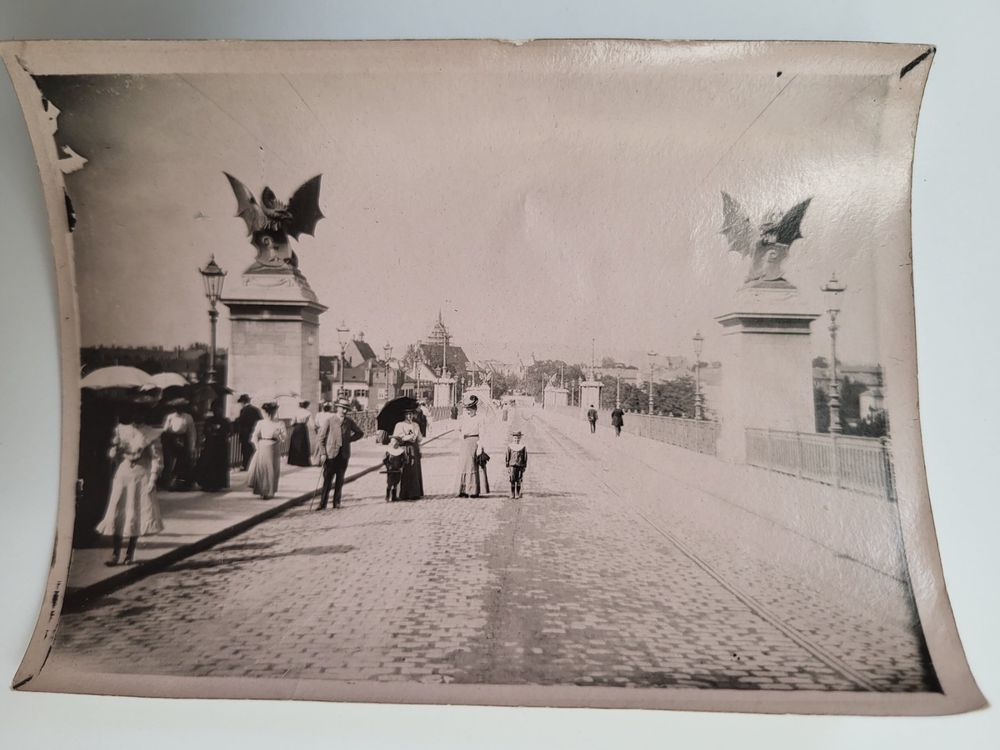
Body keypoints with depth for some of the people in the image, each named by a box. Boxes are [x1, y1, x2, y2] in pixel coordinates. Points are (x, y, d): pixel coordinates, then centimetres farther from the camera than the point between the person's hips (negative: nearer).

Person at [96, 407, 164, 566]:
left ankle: (130, 553, 16)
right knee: (117, 515, 1)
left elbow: (157, 458, -9)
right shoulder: (119, 431, 0)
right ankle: (116, 553, 12)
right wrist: (116, 447, -17)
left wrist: (153, 479, -15)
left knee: (138, 515, 2)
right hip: (122, 476, 3)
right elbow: (112, 456, 5)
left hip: (142, 477, -3)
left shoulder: (148, 434, -11)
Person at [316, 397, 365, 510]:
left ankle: (336, 502, 15)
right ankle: (323, 502, 5)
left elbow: (360, 433, 17)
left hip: (344, 455, 3)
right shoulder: (330, 420, -4)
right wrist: (323, 453, -8)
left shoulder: (349, 421, 5)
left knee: (340, 479, 7)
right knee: (327, 479, -2)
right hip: (331, 454, -3)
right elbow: (321, 437, -2)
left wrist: (349, 440, 4)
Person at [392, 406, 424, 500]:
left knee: (415, 472, 2)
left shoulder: (416, 425, 15)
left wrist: (419, 450, 13)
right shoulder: (399, 425, 1)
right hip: (404, 450, -4)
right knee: (405, 472, -7)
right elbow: (395, 438, -6)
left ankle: (415, 493, 6)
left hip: (414, 450, 5)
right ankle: (404, 494, -4)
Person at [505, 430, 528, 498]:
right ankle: (512, 494, 2)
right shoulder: (510, 446, 3)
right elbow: (507, 457, 5)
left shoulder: (523, 447, 4)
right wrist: (507, 466, 1)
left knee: (518, 480, 3)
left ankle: (517, 494, 11)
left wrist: (524, 466, 4)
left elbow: (525, 457, 7)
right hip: (512, 465, -1)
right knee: (512, 480, -5)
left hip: (520, 466, 1)